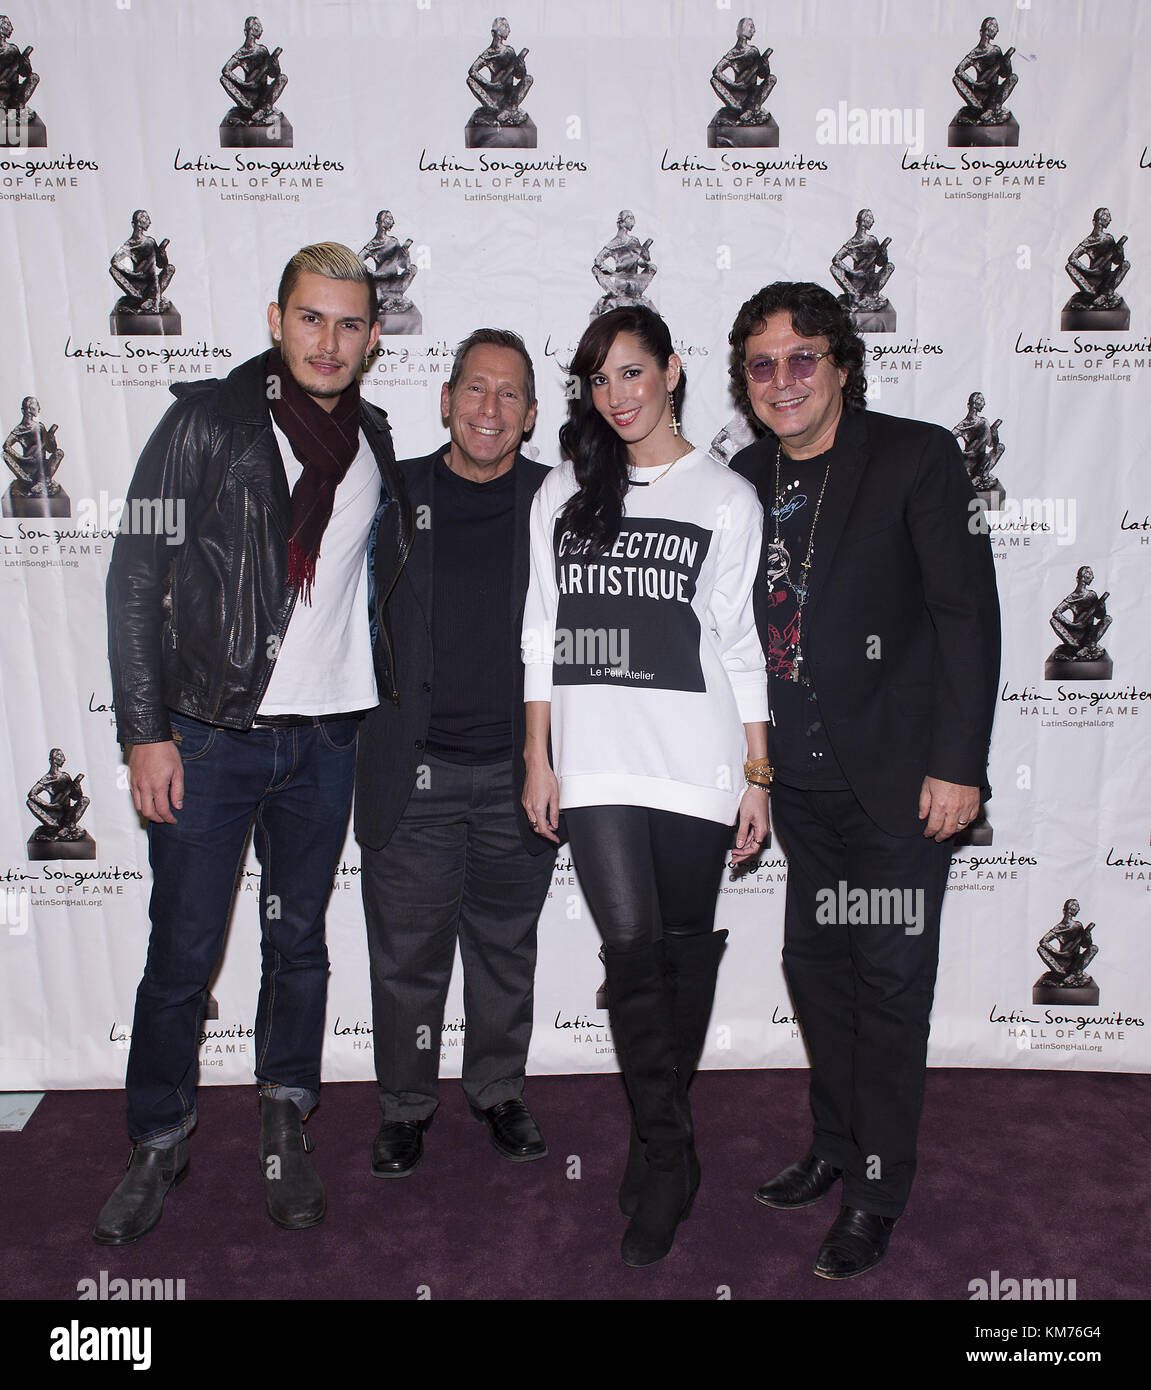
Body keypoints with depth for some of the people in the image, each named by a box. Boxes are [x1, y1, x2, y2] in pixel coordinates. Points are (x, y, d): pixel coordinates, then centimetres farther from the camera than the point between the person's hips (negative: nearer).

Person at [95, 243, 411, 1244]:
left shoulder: (374, 444, 8)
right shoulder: (207, 423, -3)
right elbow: (137, 580, -5)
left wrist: (381, 709, 11)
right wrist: (146, 732, -9)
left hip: (326, 737, 3)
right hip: (209, 735, -3)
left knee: (300, 940, 13)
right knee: (183, 951, 4)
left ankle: (285, 1131, 31)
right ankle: (161, 1142, 26)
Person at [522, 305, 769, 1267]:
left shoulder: (727, 498, 5)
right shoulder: (565, 492, 12)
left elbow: (746, 646, 3)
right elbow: (543, 633, 11)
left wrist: (757, 775, 0)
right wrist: (539, 758, 7)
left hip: (696, 759, -1)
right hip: (596, 760, 1)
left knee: (687, 944, 9)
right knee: (631, 947, -5)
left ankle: (660, 1134, 30)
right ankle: (672, 1153, 13)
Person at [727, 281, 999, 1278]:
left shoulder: (917, 457, -8)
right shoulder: (747, 481, 6)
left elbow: (969, 615, -10)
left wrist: (957, 766, -13)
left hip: (900, 780, -5)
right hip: (800, 780, 5)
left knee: (890, 979, 4)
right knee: (816, 963, 15)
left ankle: (877, 1191, 23)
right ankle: (837, 1146, 36)